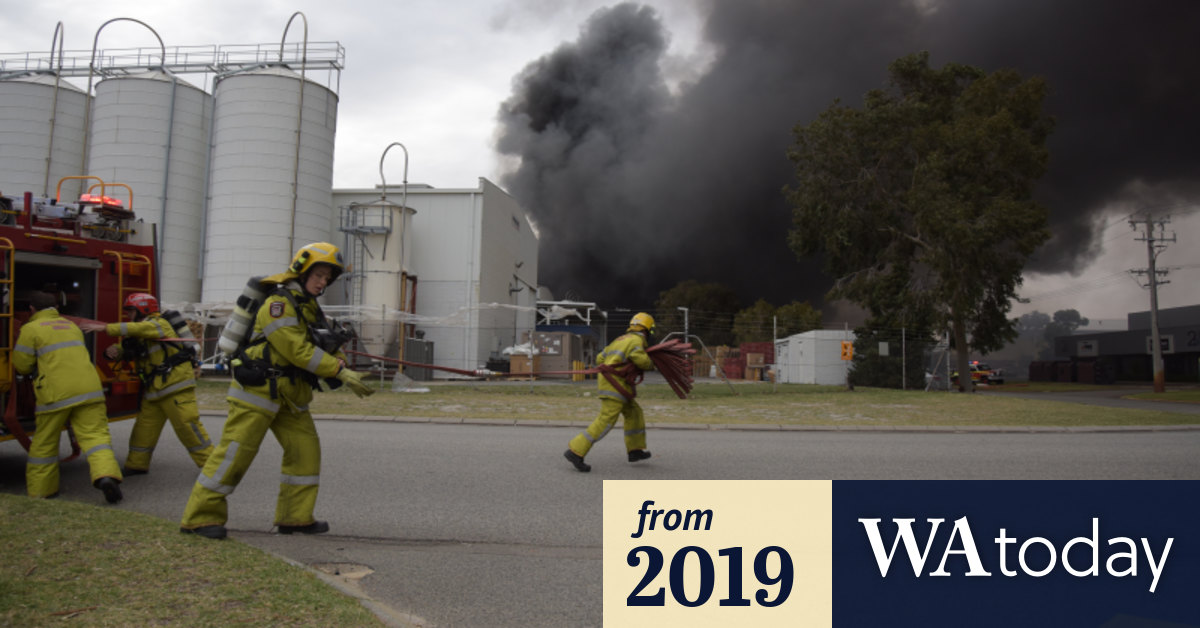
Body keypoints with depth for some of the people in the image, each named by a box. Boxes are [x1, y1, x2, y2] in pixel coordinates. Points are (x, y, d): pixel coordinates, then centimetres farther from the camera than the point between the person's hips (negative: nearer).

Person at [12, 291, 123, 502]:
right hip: (89, 389, 3)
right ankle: (106, 475, -26)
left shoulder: (31, 329, 3)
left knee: (44, 443, 14)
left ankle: (40, 490, 24)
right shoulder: (71, 326, 21)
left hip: (56, 393, -3)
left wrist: (36, 369, 25)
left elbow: (22, 366, 4)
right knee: (95, 434, -3)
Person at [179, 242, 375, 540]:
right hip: (257, 389, -9)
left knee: (306, 450, 5)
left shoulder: (310, 308, 14)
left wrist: (338, 357, -10)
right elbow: (298, 350, -23)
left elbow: (323, 348, 12)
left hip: (289, 393, 9)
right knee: (235, 453, -6)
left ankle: (295, 517, 14)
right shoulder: (278, 304, -15)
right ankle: (201, 517, 6)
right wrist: (340, 370, -23)